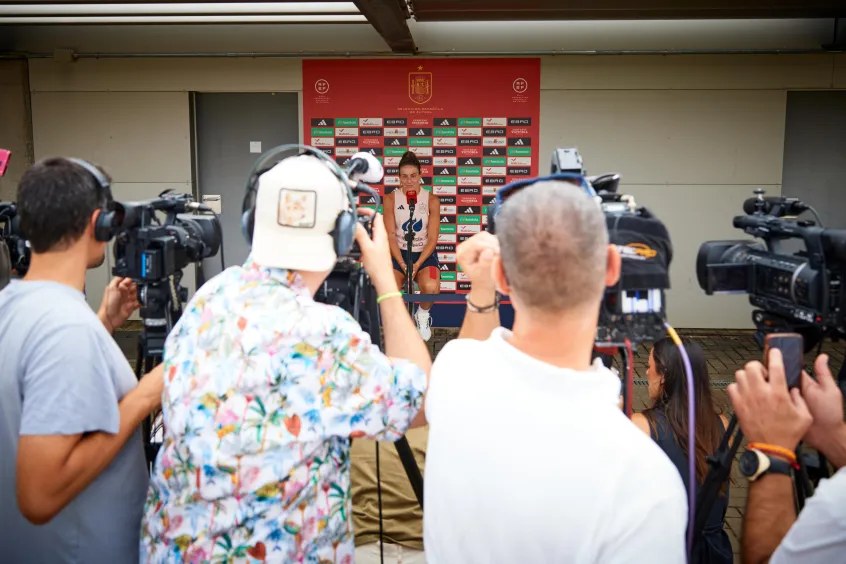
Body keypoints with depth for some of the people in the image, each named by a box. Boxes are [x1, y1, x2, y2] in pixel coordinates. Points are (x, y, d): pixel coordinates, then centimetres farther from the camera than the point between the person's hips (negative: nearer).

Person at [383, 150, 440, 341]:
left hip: (424, 253, 0)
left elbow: (432, 239, -6)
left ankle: (423, 314, 5)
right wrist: (402, 264, -18)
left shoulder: (432, 200, -4)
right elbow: (390, 236, -6)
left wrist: (417, 264, -18)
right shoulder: (390, 199, -3)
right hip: (398, 253, 0)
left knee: (431, 287, -33)